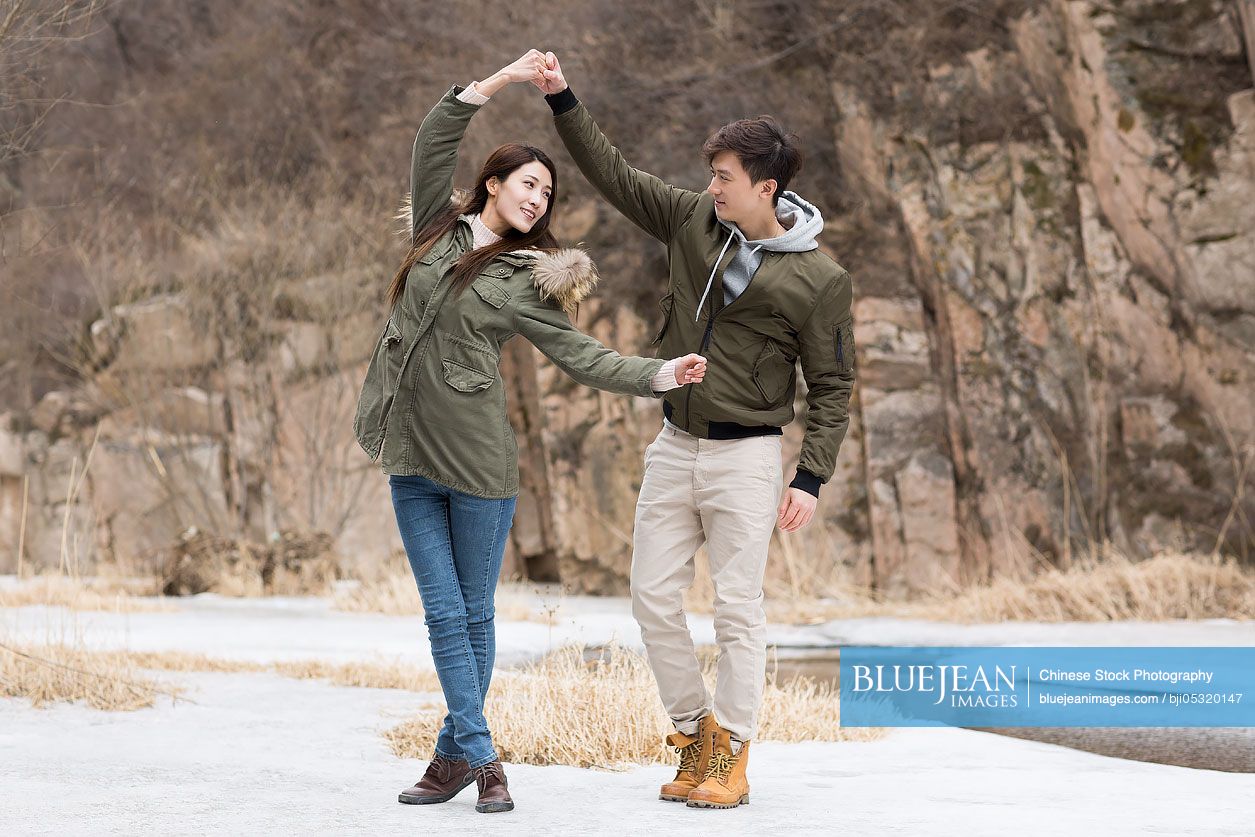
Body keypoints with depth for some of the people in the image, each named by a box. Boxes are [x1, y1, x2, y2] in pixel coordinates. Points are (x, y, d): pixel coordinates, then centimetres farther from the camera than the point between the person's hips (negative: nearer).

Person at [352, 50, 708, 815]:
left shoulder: (525, 280, 3)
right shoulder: (440, 229, 9)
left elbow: (580, 355, 0)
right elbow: (434, 142, 4)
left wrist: (662, 375, -12)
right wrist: (500, 83, -2)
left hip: (477, 462, -2)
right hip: (412, 459, 2)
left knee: (473, 615, 3)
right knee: (444, 614, 0)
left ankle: (456, 753, 13)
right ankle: (481, 758, 3)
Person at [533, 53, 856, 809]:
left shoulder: (818, 280, -11)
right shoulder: (695, 222, 1)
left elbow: (832, 386, -7)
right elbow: (614, 175, 8)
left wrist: (812, 478, -13)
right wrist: (563, 101, 1)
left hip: (746, 457, -5)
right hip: (675, 446, 5)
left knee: (739, 609, -2)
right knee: (654, 596, 5)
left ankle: (730, 758, 8)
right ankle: (695, 728, 21)